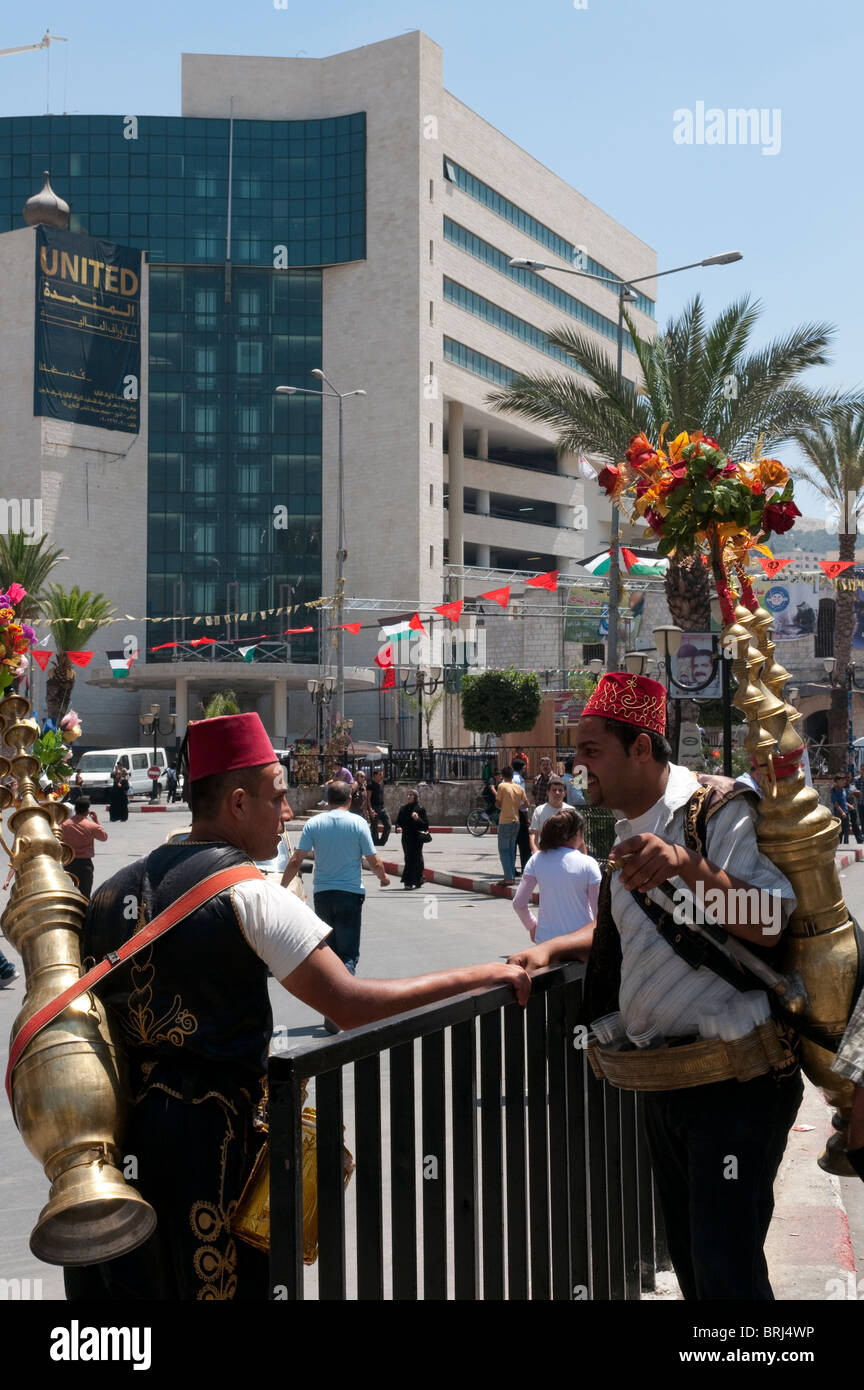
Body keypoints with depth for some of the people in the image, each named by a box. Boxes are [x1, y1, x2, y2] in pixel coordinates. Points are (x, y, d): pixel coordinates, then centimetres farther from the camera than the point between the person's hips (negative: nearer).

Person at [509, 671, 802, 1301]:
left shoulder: (717, 811, -13)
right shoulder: (630, 832, 13)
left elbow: (767, 925, -23)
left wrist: (688, 866, -36)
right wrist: (551, 948, 12)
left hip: (735, 1078, -8)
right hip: (665, 1079, 9)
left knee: (726, 1269, -9)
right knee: (688, 1256, 18)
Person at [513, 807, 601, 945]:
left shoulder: (537, 859, -3)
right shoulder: (587, 864, -10)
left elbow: (519, 903, -3)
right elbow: (599, 910, -9)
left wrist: (531, 926, 13)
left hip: (546, 939, 3)